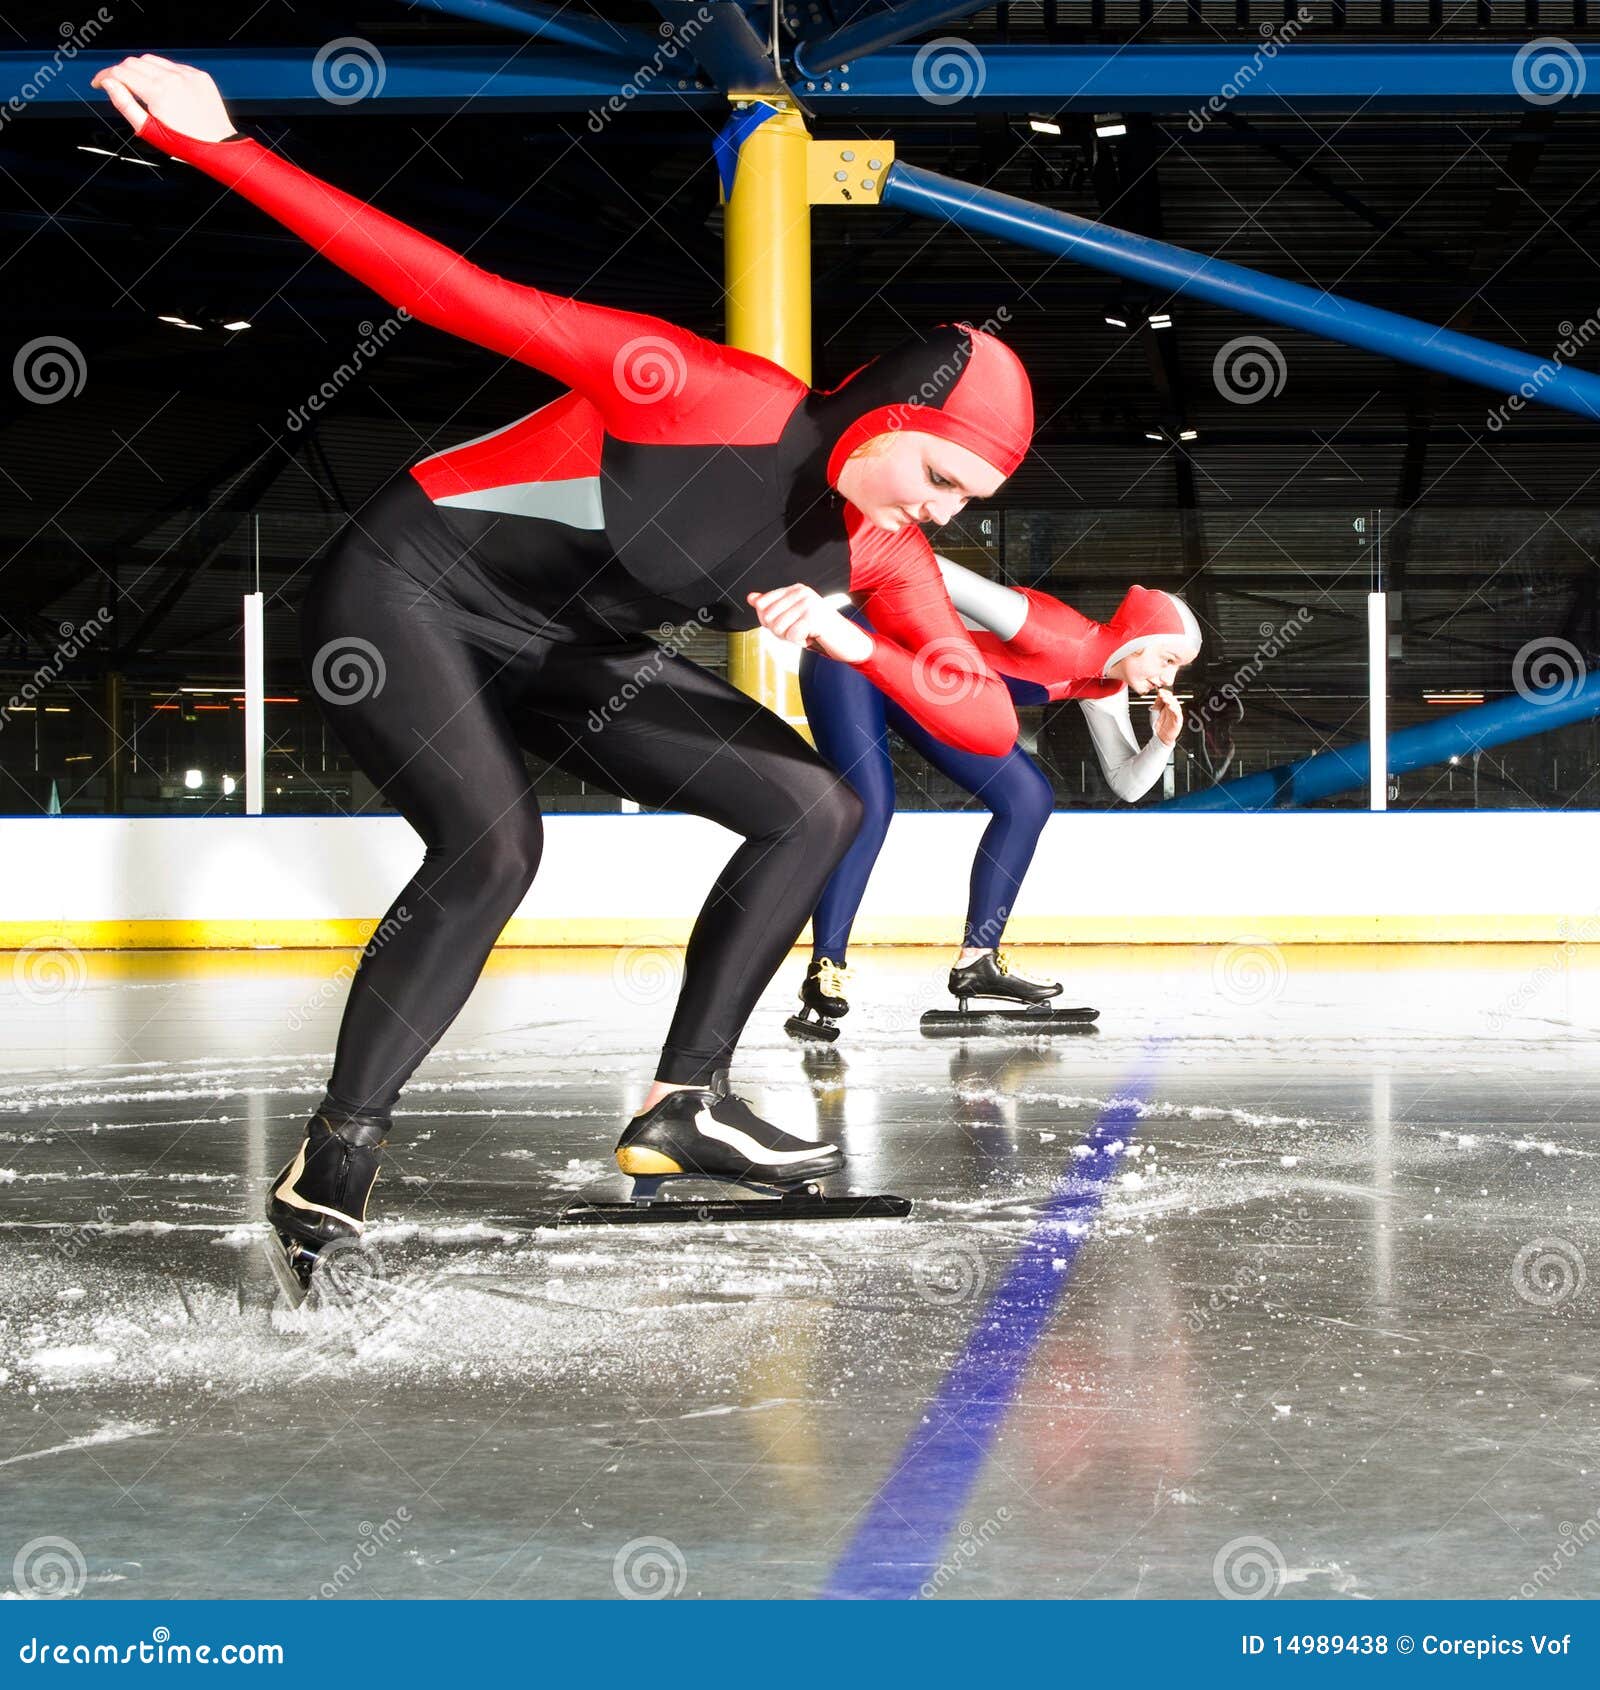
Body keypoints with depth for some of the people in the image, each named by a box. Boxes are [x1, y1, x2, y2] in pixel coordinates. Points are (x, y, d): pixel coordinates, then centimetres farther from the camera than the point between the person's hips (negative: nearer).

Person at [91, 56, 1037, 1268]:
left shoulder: (883, 557, -8)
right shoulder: (717, 399, -29)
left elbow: (989, 724, -10)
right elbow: (461, 297, -30)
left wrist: (854, 643, -30)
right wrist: (216, 145, -32)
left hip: (572, 659, 7)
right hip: (411, 589, -7)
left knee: (819, 808, -1)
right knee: (492, 848, -31)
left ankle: (686, 1104, 0)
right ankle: (334, 1159, -21)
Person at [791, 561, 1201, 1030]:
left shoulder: (1102, 686, -2)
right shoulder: (1060, 638, -29)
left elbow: (1126, 783, 5)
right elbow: (929, 569, -32)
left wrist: (1163, 742, -14)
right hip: (858, 653, -9)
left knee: (1028, 800, 3)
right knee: (869, 810, -26)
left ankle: (976, 961, 7)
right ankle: (825, 972, -17)